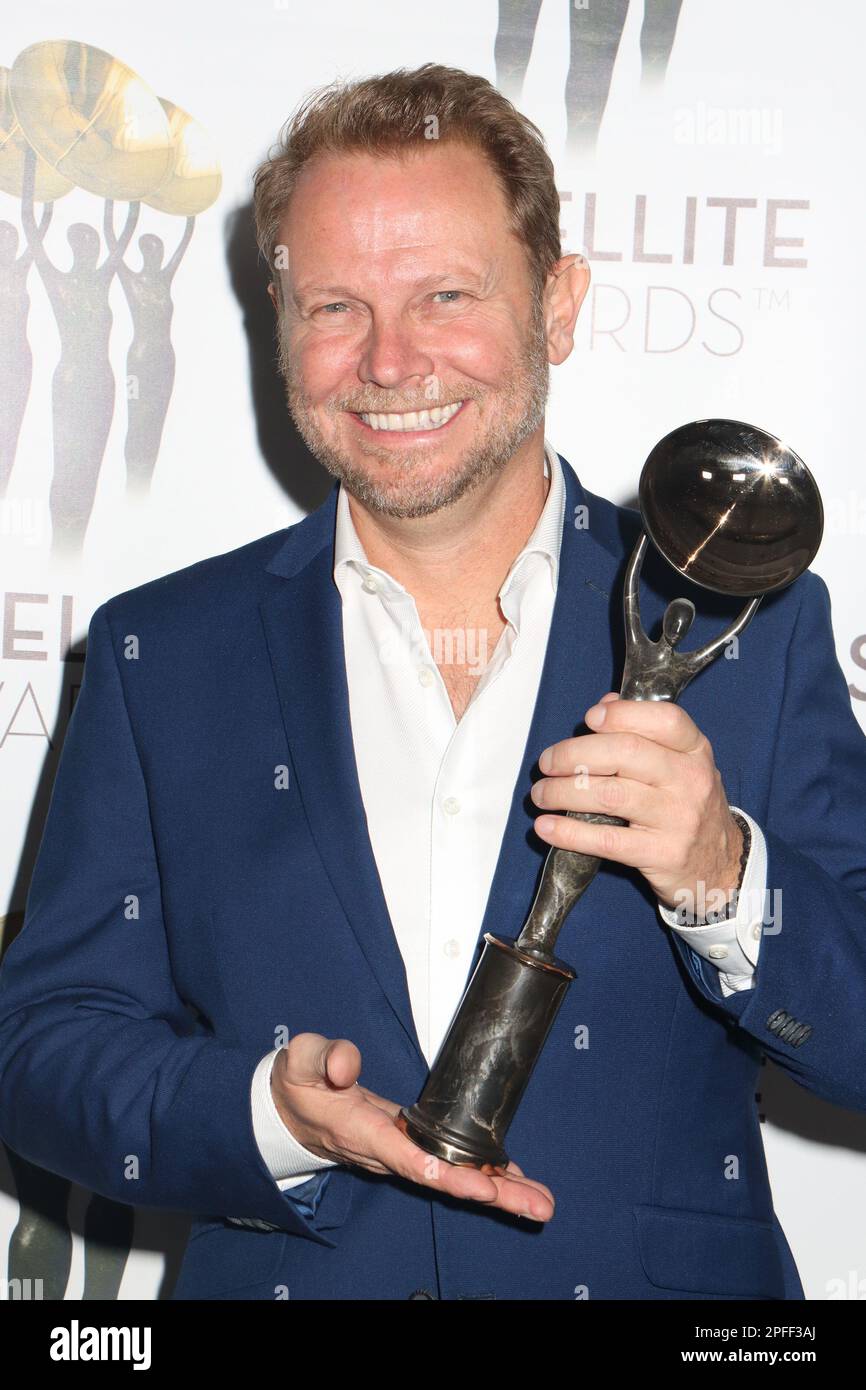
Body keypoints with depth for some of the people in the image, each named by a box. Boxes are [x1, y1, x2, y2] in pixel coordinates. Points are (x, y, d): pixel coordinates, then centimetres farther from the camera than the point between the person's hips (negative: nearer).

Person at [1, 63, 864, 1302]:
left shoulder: (746, 627, 2)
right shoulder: (160, 652, 5)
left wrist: (721, 883, -17)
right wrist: (267, 1117, -14)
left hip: (667, 1281, -1)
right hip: (281, 1275, 2)